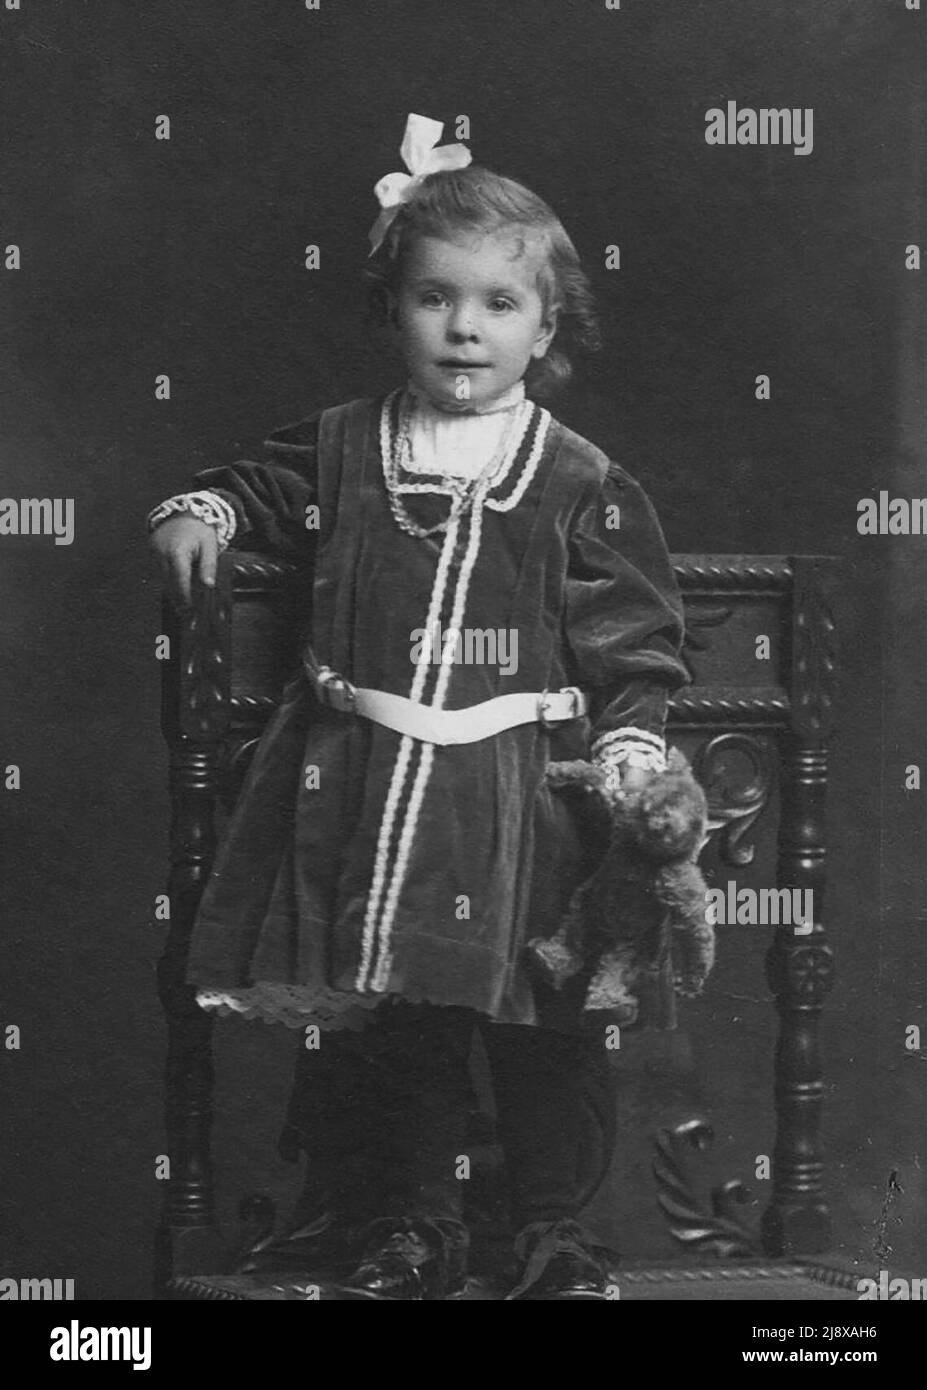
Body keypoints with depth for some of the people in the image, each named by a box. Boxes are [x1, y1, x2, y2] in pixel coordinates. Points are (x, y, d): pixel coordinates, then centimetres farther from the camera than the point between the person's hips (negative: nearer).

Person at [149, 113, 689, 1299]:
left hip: (521, 800, -2)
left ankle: (555, 1228, 23)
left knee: (541, 1026, 5)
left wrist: (630, 742, -12)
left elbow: (635, 636, 0)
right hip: (364, 790, 2)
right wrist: (201, 512, -2)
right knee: (376, 1023, 9)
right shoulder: (340, 451, 4)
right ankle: (408, 1223, 25)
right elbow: (260, 490, 19)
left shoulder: (582, 486, -2)